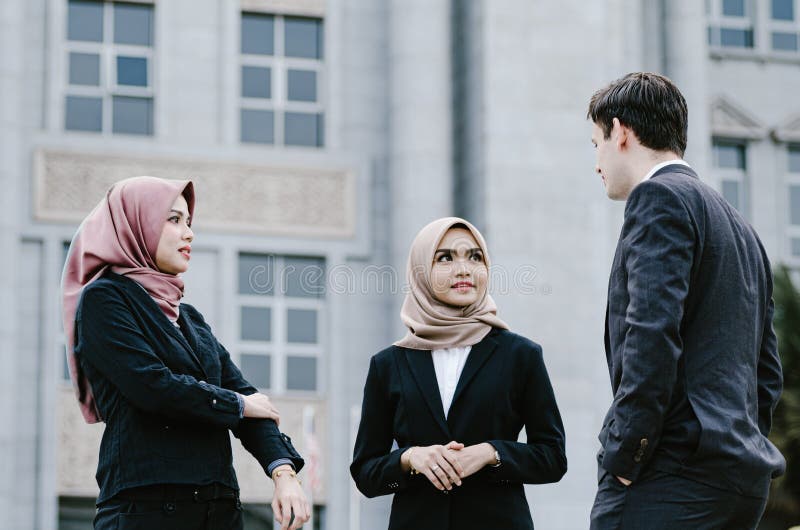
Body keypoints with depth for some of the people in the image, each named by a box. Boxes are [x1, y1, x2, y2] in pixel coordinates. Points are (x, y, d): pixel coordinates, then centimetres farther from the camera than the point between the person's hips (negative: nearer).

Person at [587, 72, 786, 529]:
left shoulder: (661, 196, -4)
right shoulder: (740, 229, 25)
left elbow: (652, 332, -17)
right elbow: (767, 372, 24)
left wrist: (626, 453, -14)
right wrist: (742, 448, 19)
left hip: (672, 474, -9)